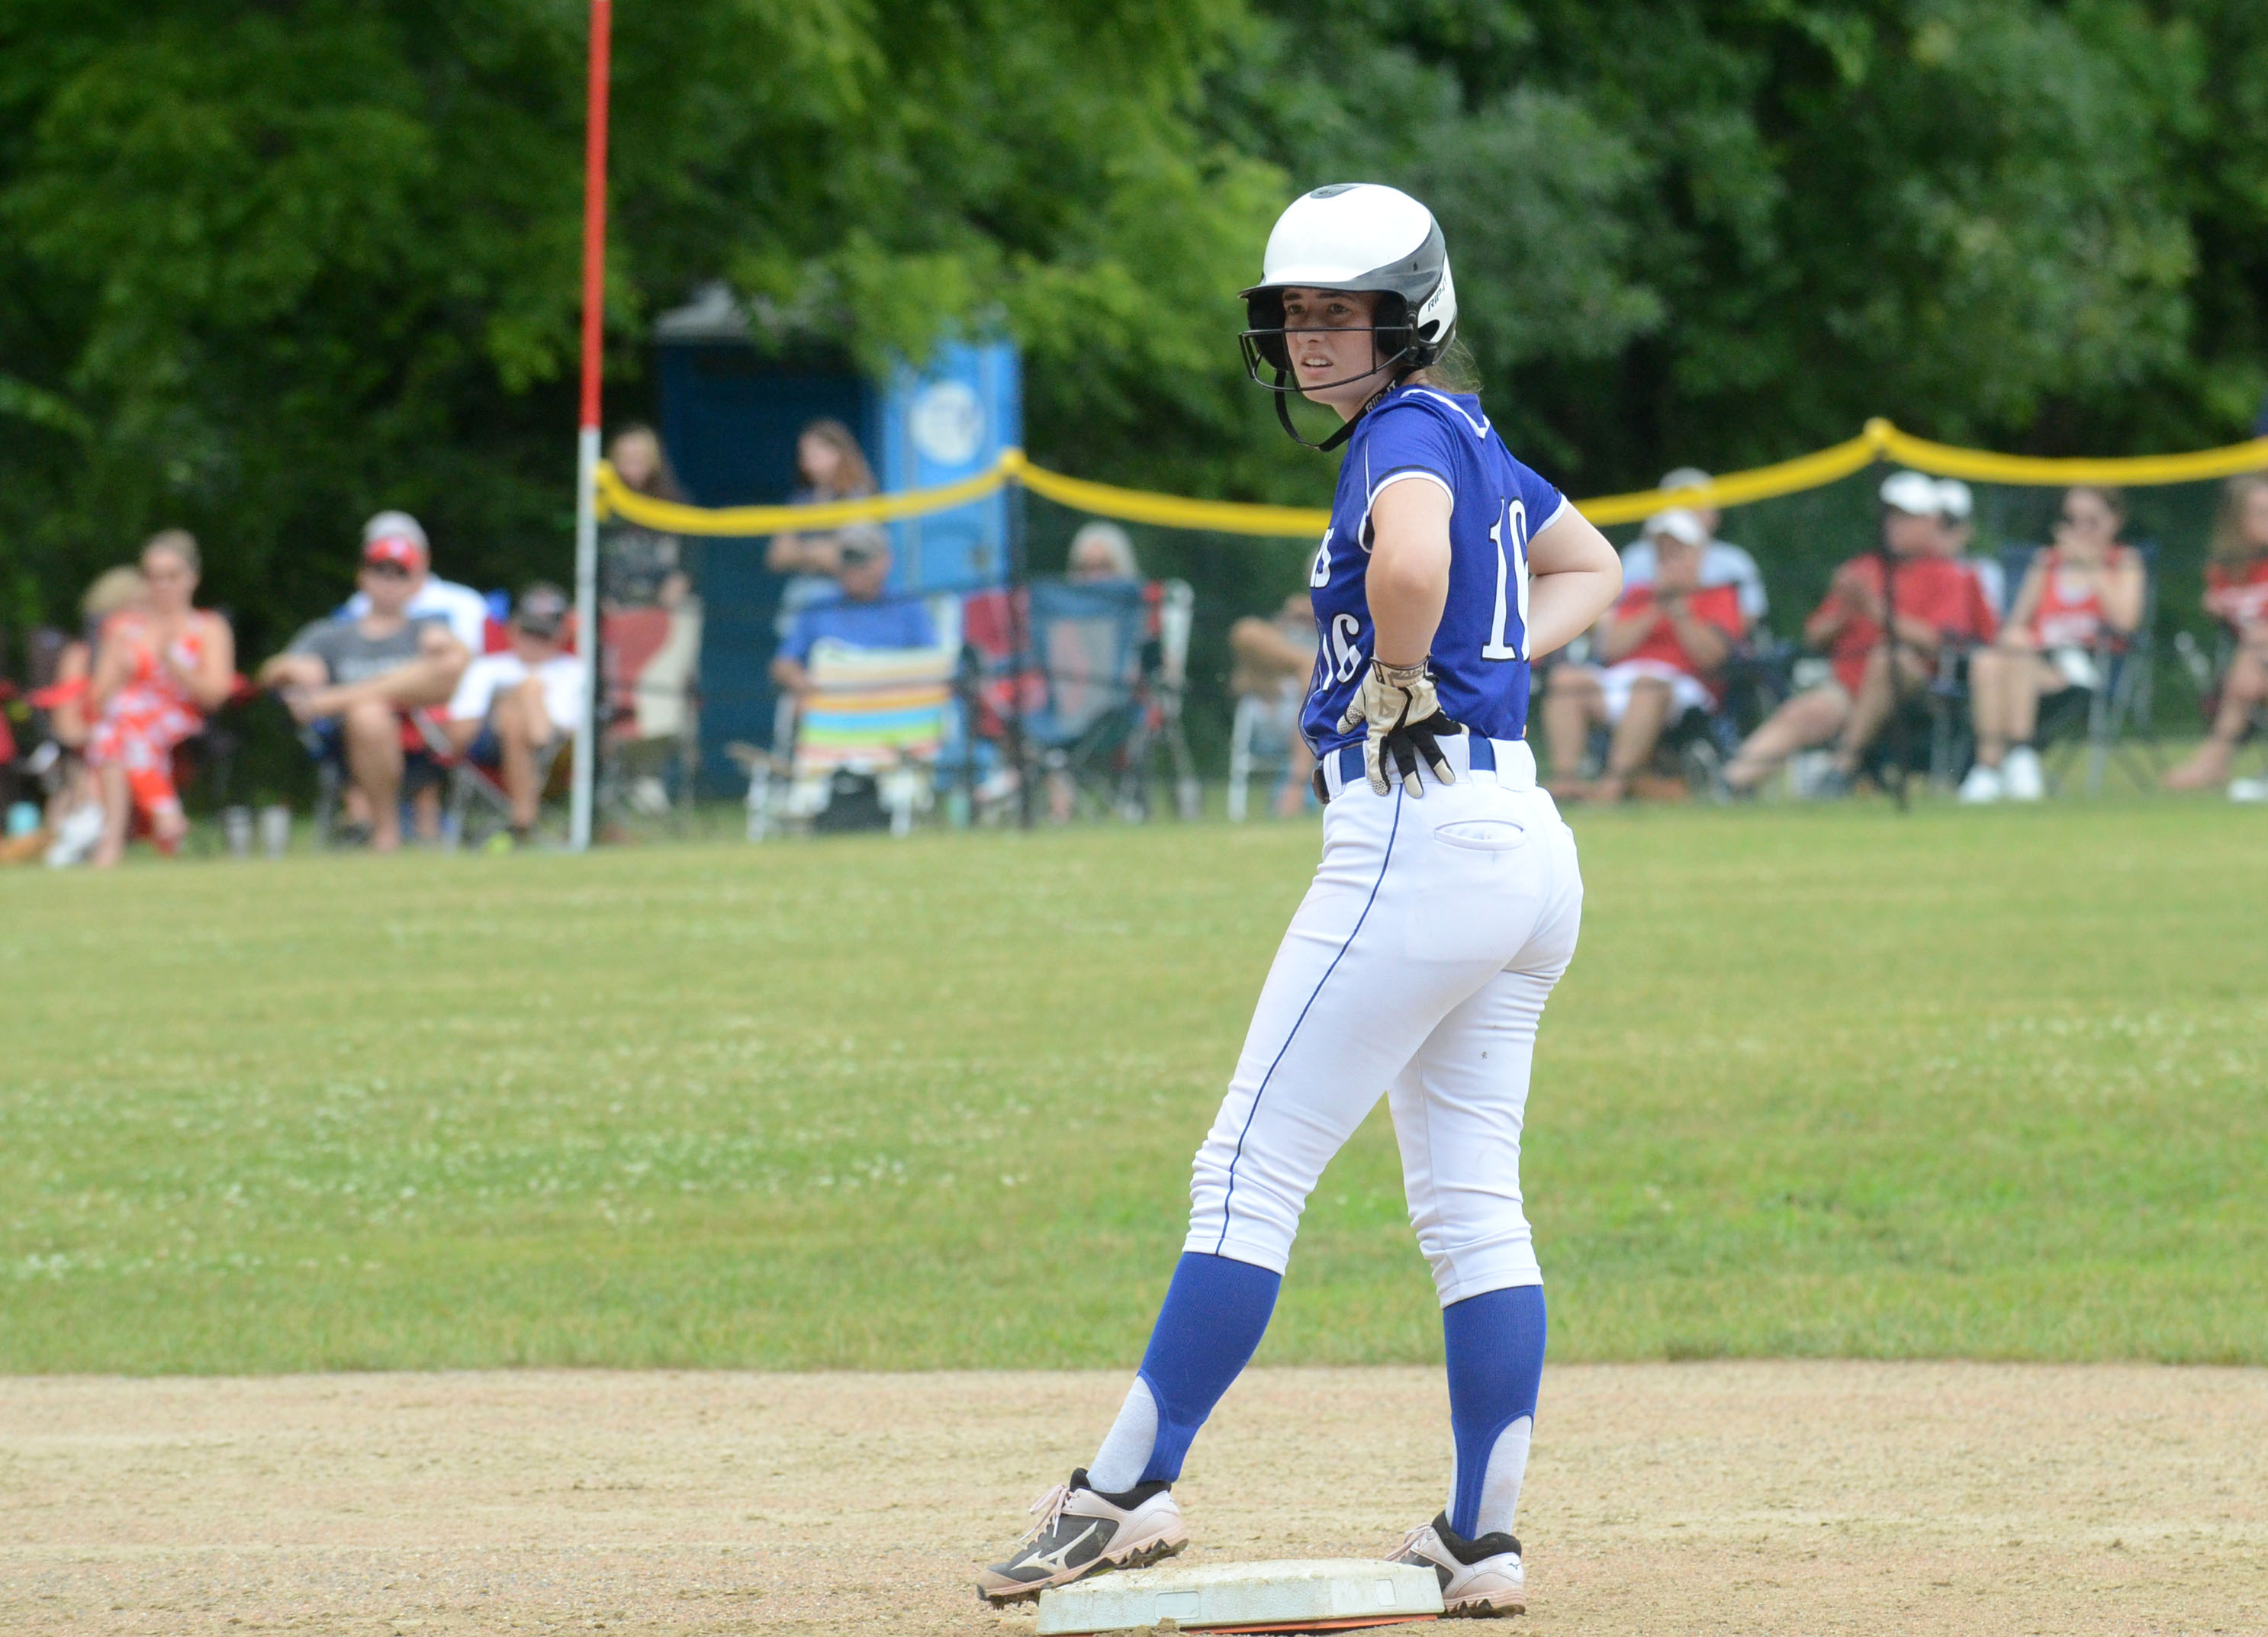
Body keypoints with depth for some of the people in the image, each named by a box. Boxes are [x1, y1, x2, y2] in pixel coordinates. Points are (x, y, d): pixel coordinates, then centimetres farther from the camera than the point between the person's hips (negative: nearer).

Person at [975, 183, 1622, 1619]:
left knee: (1251, 1172, -8)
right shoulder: (1472, 442, 18)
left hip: (1419, 835, -10)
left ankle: (1130, 1493, -8)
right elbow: (1589, 567, 35)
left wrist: (1397, 683, -16)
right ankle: (1483, 1543, 8)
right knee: (1471, 1204, 9)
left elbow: (1411, 560, -34)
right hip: (1525, 843, 10)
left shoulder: (1409, 433, -10)